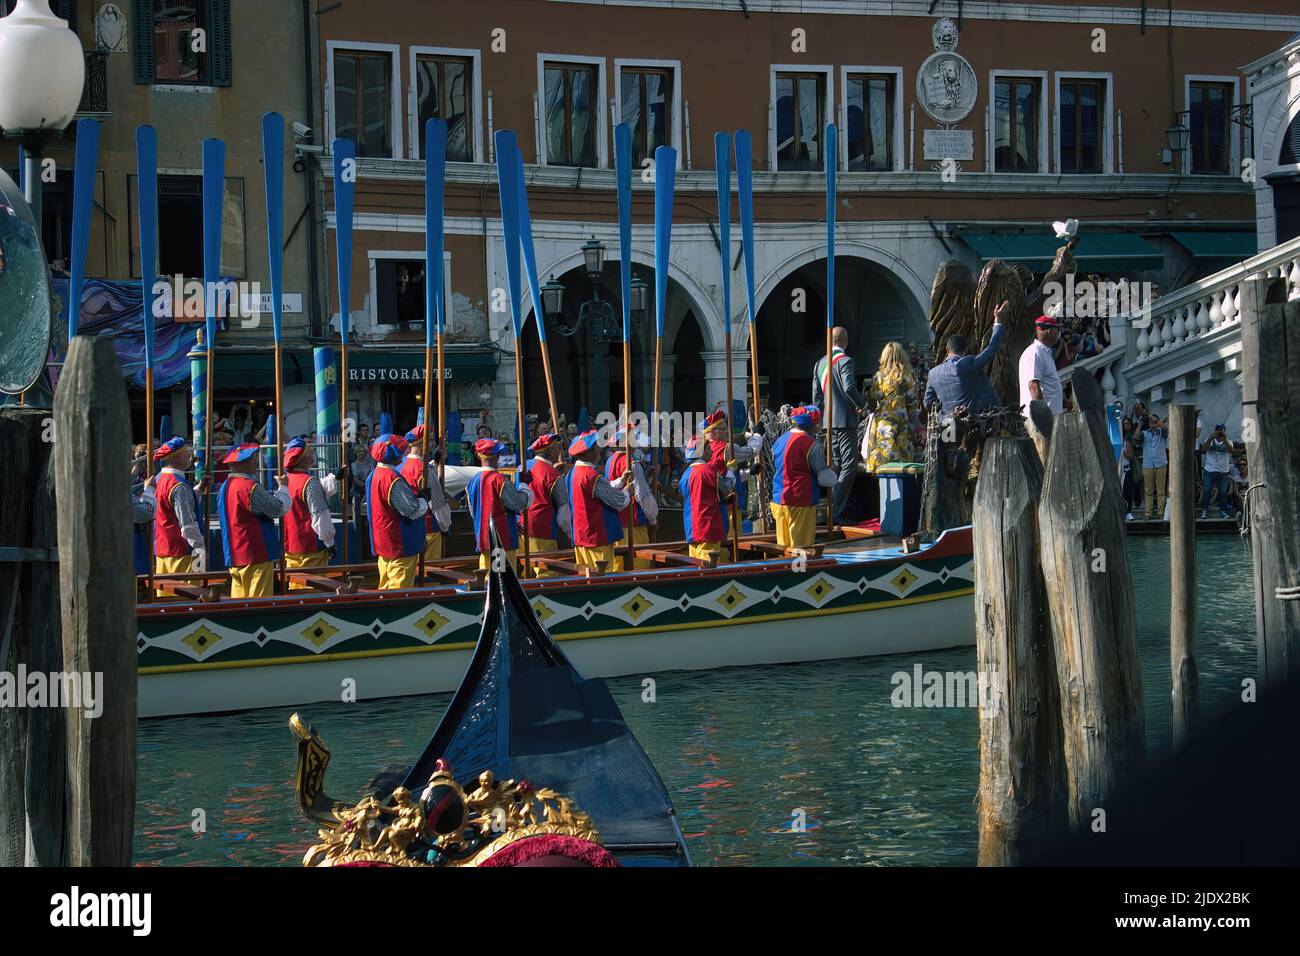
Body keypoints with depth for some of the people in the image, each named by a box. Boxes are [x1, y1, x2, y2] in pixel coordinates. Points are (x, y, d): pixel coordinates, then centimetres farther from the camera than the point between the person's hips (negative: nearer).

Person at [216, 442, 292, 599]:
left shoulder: (224, 488, 12)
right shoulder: (250, 488, -17)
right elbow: (280, 508, -12)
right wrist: (282, 487, 5)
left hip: (234, 559, 9)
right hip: (256, 557, -9)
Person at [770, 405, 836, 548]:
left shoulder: (780, 441, 10)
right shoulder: (811, 444, -13)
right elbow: (824, 477, -12)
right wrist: (832, 473, 9)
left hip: (779, 500, 7)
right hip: (801, 503, -7)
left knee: (783, 546, 10)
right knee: (801, 547, -2)